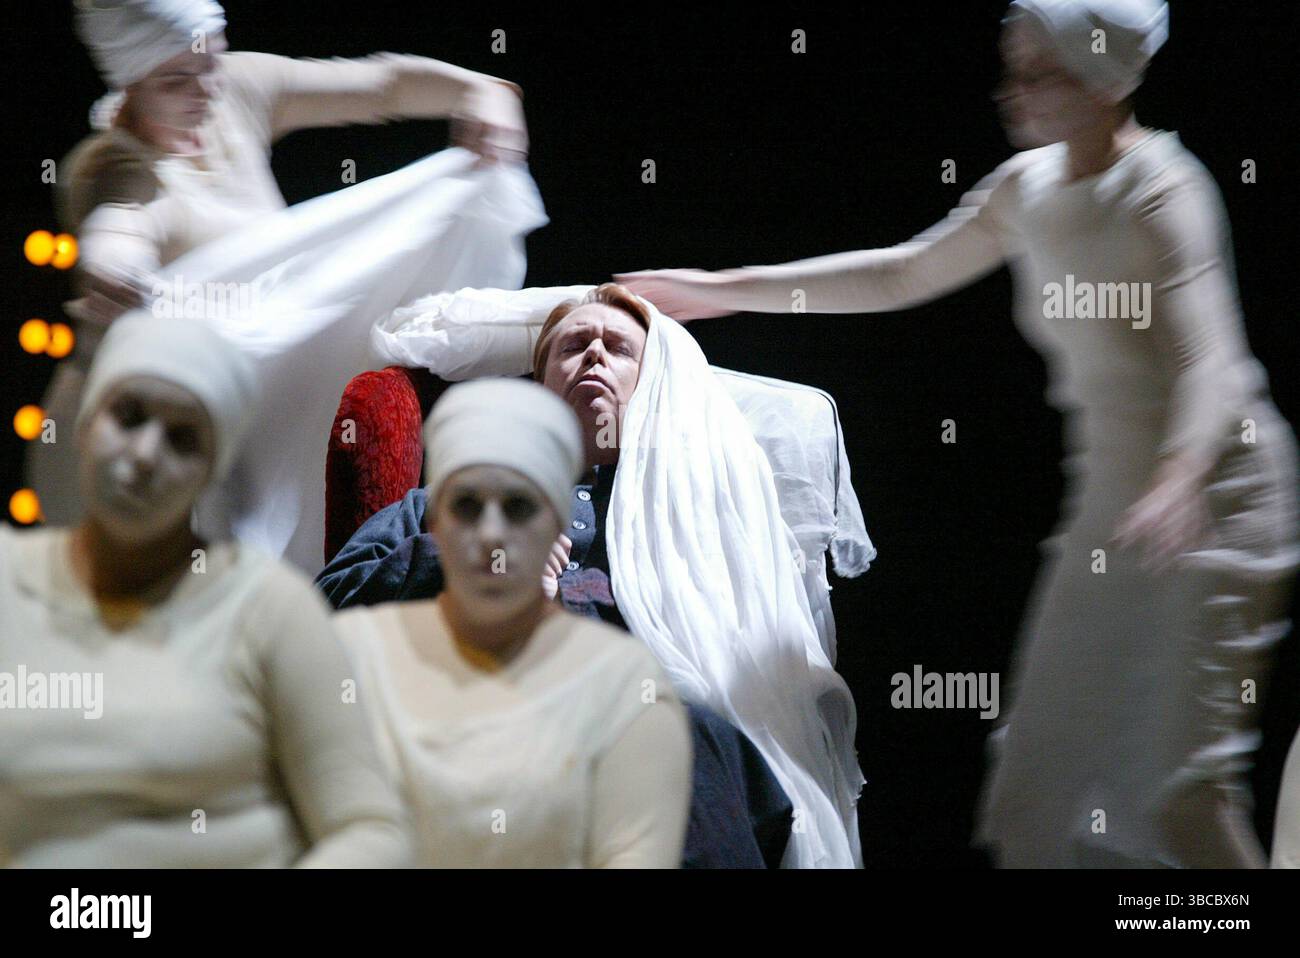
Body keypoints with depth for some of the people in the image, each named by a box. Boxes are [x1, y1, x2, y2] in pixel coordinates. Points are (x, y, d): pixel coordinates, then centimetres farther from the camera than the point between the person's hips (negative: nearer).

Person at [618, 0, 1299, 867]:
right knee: (1049, 754, 7)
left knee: (1176, 773, -10)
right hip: (1110, 489, 8)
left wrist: (1179, 482, -46)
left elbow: (1209, 368, -26)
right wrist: (730, 289, 14)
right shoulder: (1027, 188, 6)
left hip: (1210, 488, -8)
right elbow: (902, 276, 16)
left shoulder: (1160, 192, -17)